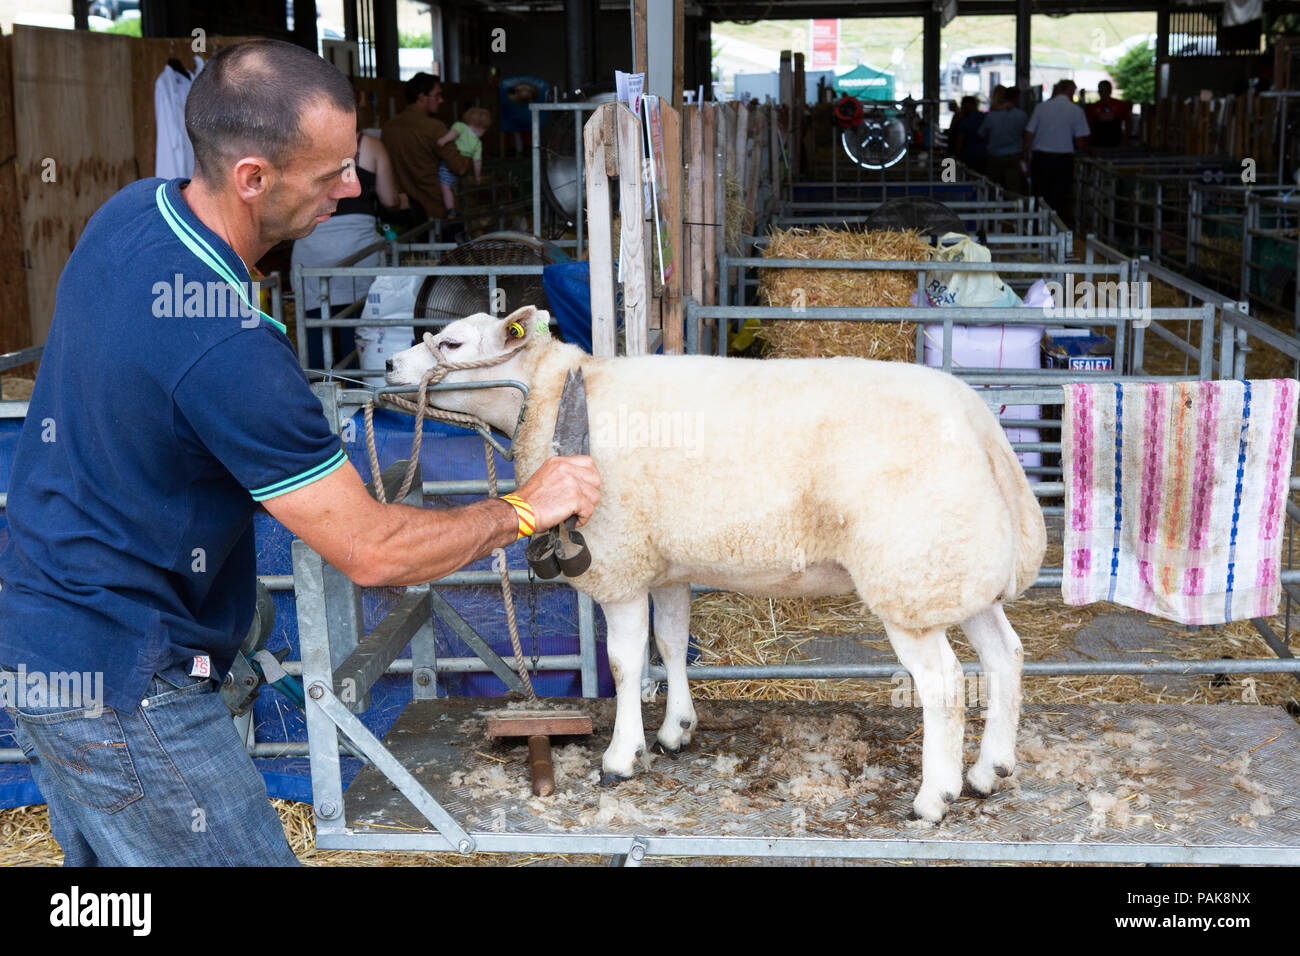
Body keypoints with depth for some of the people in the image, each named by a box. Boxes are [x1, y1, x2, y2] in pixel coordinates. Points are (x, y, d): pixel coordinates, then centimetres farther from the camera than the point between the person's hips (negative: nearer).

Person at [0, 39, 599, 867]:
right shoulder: (226, 350, -30)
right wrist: (524, 510, -9)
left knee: (109, 855, 23)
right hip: (120, 688, -9)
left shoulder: (131, 211, -3)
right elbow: (373, 553, -22)